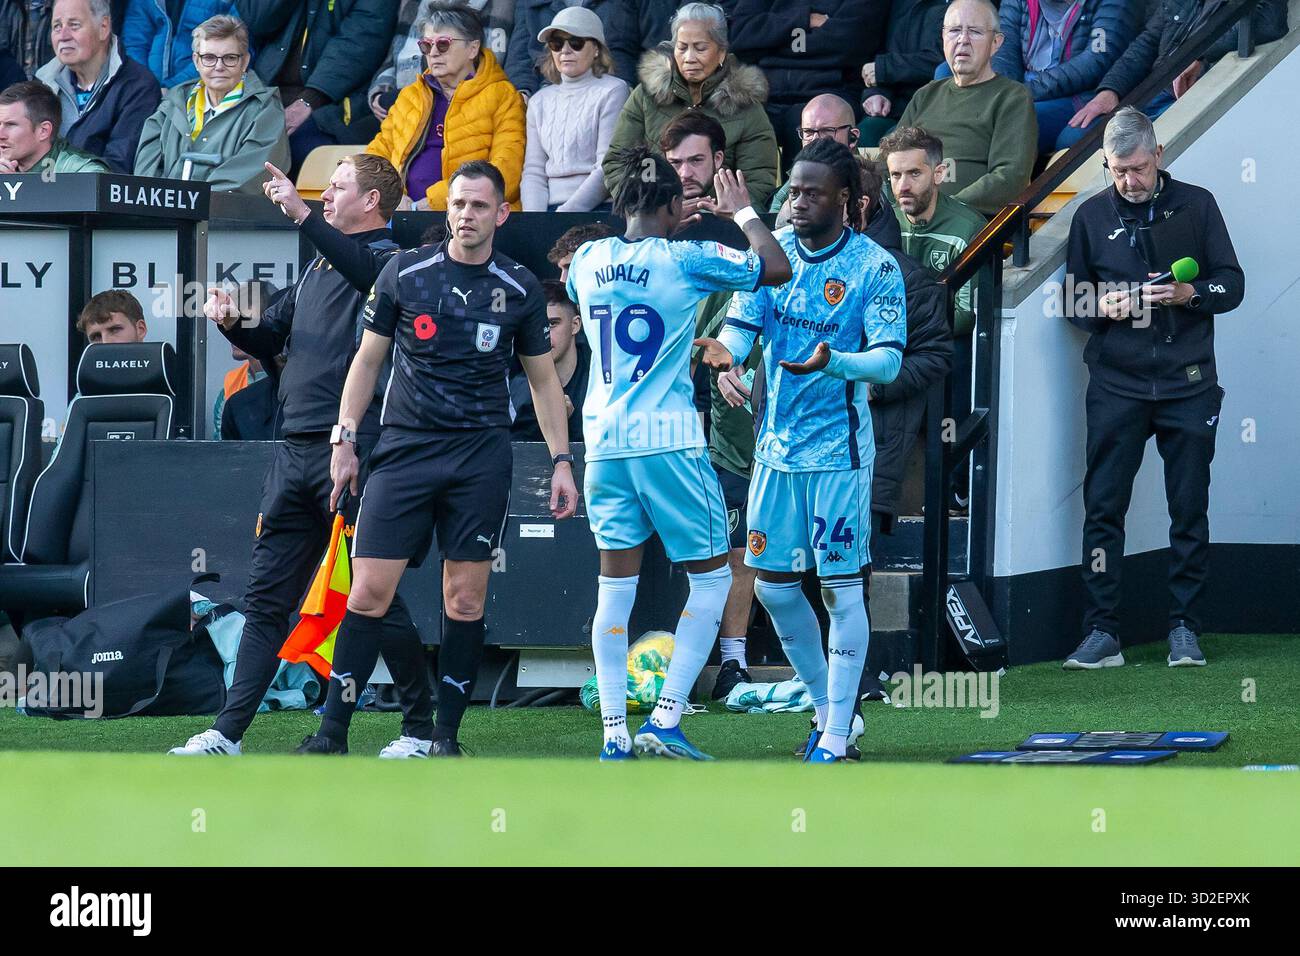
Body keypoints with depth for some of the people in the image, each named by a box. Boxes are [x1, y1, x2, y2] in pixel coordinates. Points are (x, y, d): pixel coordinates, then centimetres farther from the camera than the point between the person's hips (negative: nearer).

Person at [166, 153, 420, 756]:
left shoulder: (387, 261, -3)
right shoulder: (315, 271, 22)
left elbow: (363, 273, -28)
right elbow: (268, 339, 28)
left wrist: (302, 215, -34)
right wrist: (233, 321, 7)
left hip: (353, 451, -8)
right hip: (296, 452, 8)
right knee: (266, 598, 6)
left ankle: (425, 726, 5)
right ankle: (228, 733, 6)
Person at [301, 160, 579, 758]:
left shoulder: (520, 290, 5)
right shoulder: (403, 274, 3)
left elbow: (544, 378, 15)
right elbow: (368, 359, 10)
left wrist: (561, 461, 9)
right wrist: (344, 439, 4)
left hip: (482, 455, 1)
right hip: (404, 448, -1)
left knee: (465, 599, -1)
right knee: (368, 592, -7)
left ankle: (444, 736, 8)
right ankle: (332, 733, -2)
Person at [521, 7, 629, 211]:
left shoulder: (612, 92, 2)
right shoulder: (540, 101, 19)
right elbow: (533, 171, 14)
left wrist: (566, 213, -14)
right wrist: (534, 219, -5)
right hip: (549, 209, 4)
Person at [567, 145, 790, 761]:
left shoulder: (589, 260, 5)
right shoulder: (686, 260, -9)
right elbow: (777, 269, -4)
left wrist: (651, 226, 34)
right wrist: (743, 212, 12)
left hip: (604, 444, 5)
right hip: (669, 443, -5)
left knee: (615, 587, 8)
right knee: (711, 578, 7)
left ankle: (614, 733, 3)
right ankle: (666, 718, -3)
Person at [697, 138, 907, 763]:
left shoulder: (874, 267, -10)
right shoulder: (772, 252, 5)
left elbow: (888, 360, -15)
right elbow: (743, 325, 1)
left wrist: (833, 363, -34)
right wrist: (727, 350, -23)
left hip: (839, 451, -6)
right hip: (777, 446, 6)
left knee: (842, 589, -3)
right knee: (773, 584, 9)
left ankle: (836, 735, 2)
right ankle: (826, 707, 26)